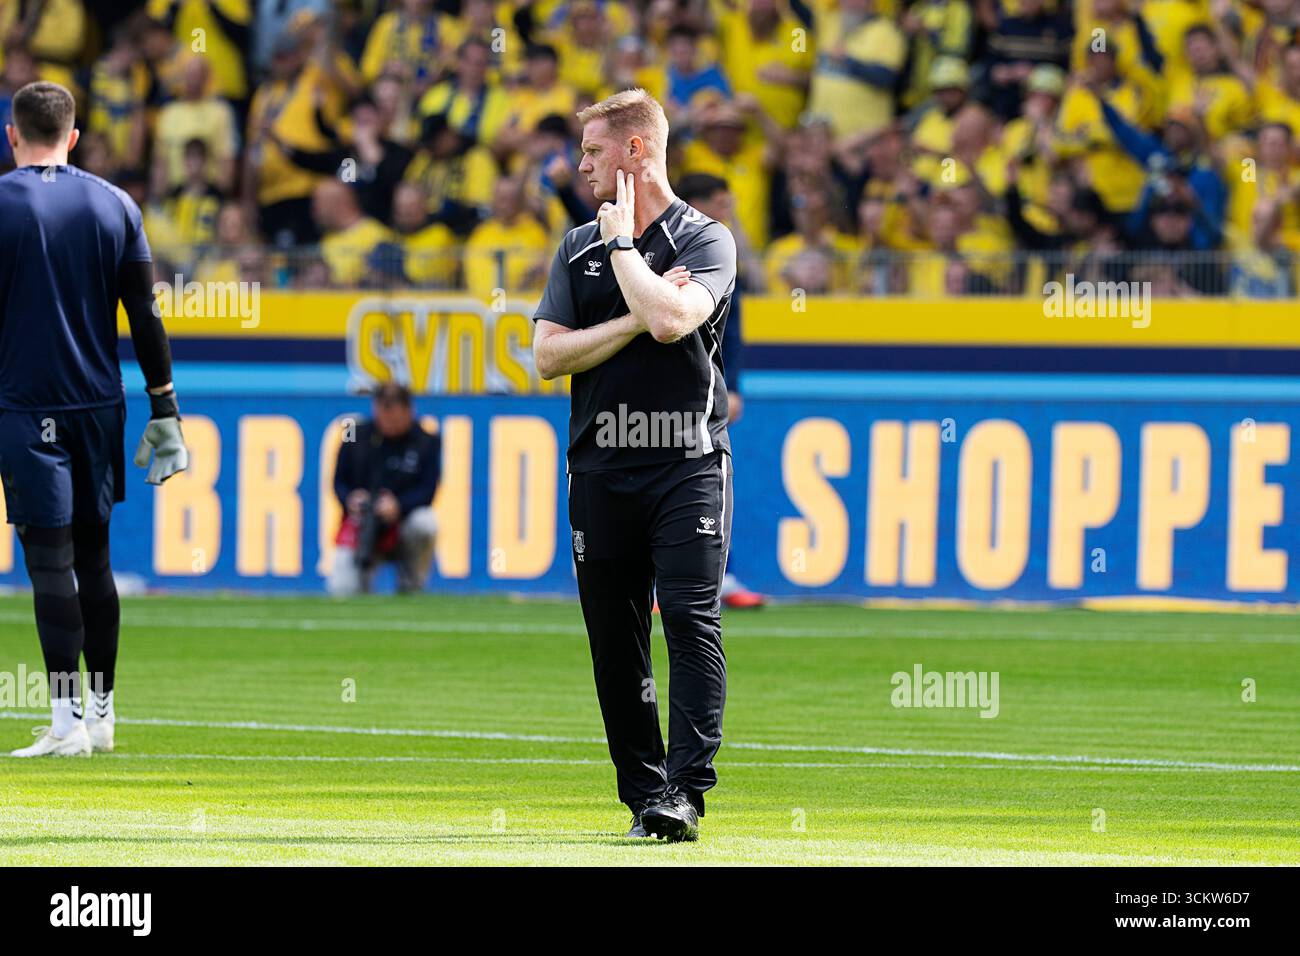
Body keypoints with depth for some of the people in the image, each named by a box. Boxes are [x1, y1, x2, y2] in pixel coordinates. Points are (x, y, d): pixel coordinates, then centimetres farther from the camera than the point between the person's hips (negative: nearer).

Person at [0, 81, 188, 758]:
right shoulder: (114, 205, 5)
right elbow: (144, 318, 5)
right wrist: (164, 411, 8)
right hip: (100, 403, 4)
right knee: (93, 559, 13)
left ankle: (68, 720, -11)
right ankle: (102, 713, 18)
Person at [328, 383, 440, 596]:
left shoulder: (427, 441, -4)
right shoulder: (357, 436, 0)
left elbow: (427, 491, -9)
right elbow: (339, 482, 6)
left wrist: (399, 505, -27)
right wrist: (350, 499, -17)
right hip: (360, 524, 0)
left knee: (425, 523, -36)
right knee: (342, 589, -22)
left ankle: (410, 584, -8)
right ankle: (362, 571, 18)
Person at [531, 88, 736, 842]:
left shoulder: (706, 240, 1)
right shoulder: (579, 248, 14)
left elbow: (670, 318, -19)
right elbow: (548, 355, 3)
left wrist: (622, 241, -6)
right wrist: (638, 321, -9)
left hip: (687, 461, -5)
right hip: (602, 466, 5)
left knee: (691, 616, -14)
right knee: (615, 634, 4)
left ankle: (686, 789, -19)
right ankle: (643, 792, 10)